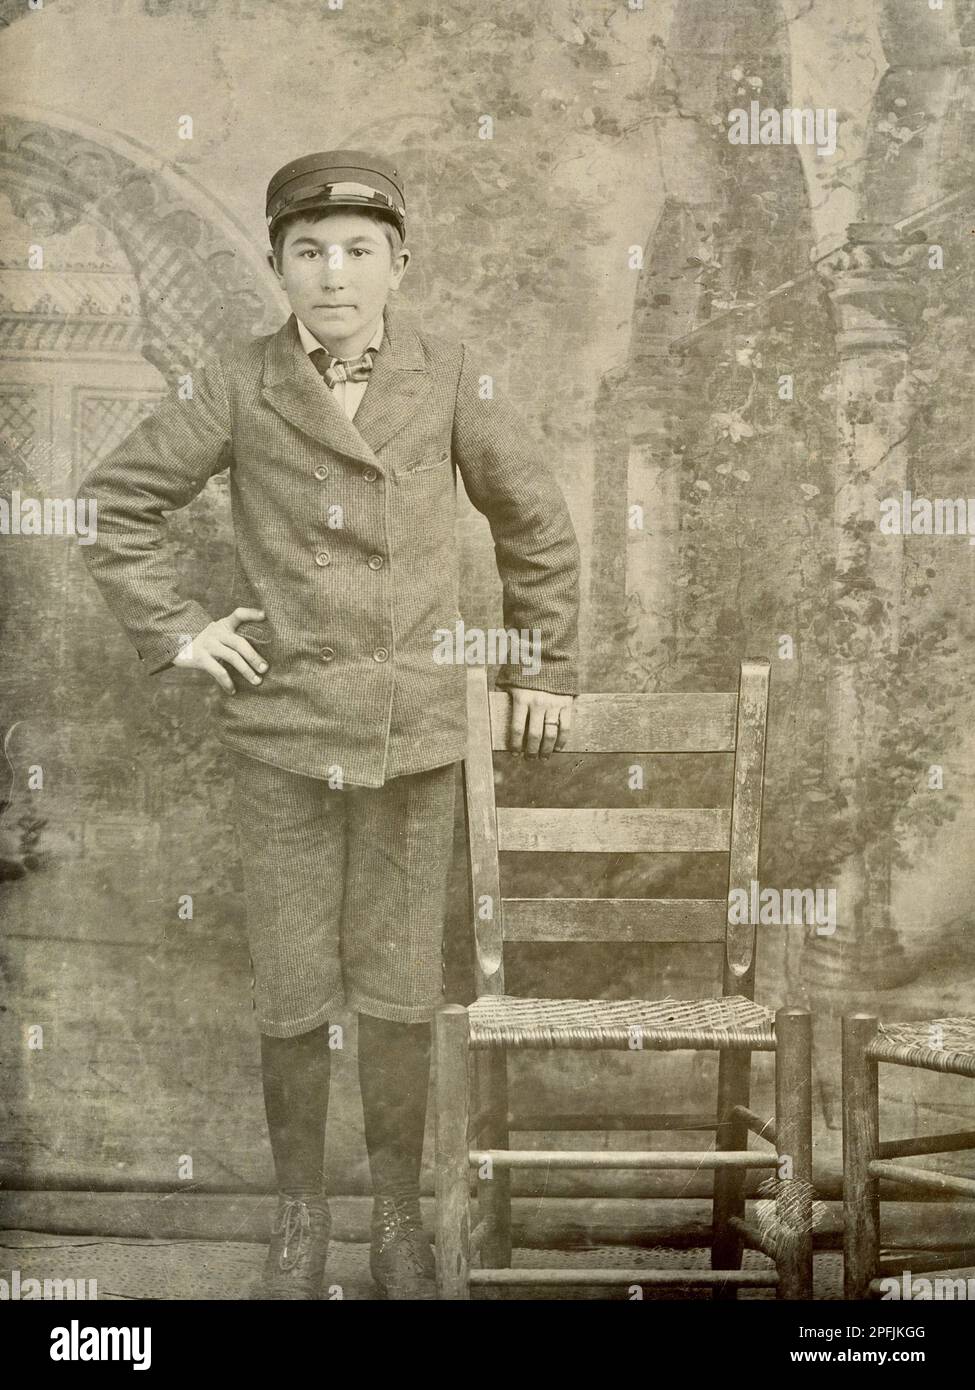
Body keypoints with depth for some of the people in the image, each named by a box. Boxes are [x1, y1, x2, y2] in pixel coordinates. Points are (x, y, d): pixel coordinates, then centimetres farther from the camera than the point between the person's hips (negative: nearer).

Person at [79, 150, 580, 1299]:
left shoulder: (450, 383, -4)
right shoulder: (238, 388, -4)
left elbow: (536, 521, 8)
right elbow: (120, 495, 5)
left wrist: (544, 665, 10)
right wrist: (170, 631, -1)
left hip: (415, 735, 0)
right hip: (279, 735, 0)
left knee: (400, 997, 9)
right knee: (292, 1001, 7)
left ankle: (399, 1220, 27)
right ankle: (299, 1217, 27)